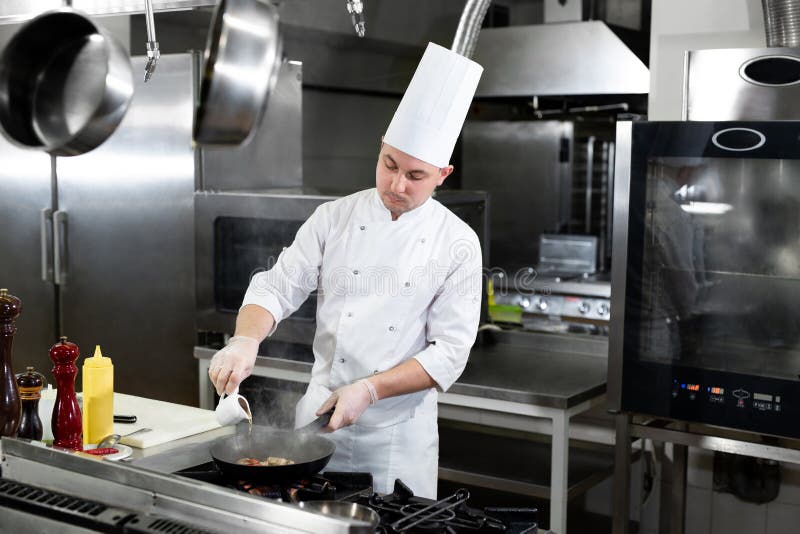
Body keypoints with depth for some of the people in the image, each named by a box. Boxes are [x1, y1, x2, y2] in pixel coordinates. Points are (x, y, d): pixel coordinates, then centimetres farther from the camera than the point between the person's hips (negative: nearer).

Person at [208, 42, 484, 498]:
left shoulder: (457, 243, -7)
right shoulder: (335, 217, -1)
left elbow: (449, 351, -9)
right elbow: (277, 289, -1)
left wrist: (368, 390, -17)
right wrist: (246, 341, -21)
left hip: (400, 431, -2)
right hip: (320, 413, 2)